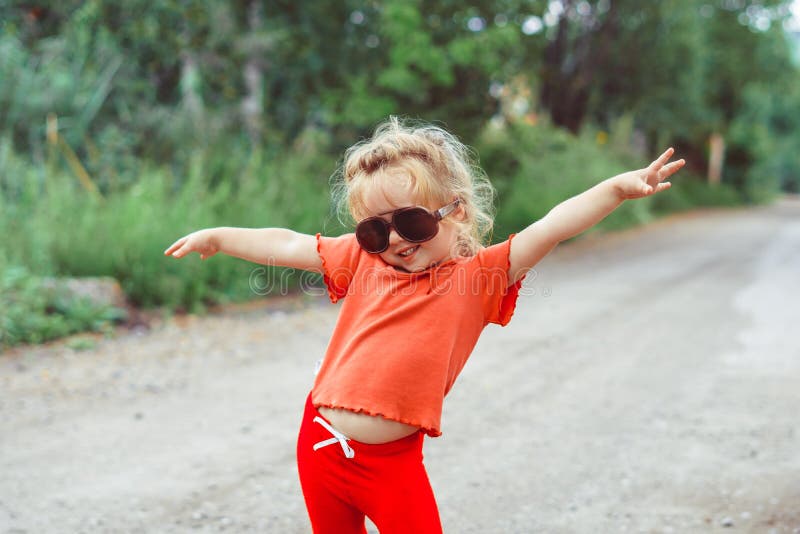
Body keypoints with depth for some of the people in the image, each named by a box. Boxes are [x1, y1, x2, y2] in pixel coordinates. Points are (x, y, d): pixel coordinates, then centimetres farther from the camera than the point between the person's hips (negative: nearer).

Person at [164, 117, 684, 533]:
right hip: (322, 443, 4)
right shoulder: (360, 260, 4)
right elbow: (287, 245, 12)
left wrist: (616, 189, -28)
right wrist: (218, 237, 17)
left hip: (392, 462, -3)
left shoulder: (476, 275, -7)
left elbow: (550, 228, -18)